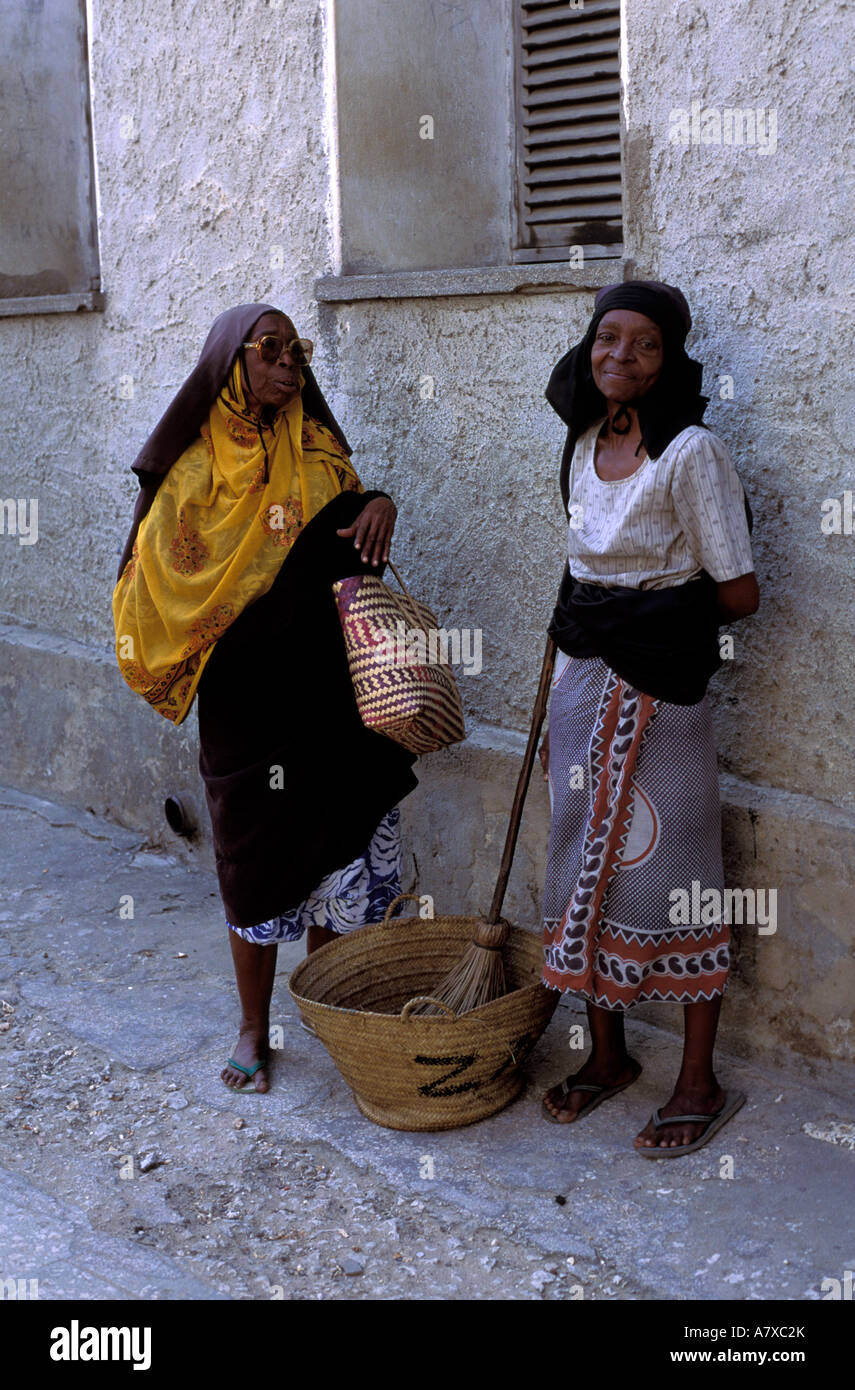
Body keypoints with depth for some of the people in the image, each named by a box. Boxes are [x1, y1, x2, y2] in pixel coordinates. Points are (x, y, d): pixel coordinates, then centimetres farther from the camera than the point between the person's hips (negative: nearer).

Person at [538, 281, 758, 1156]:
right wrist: (557, 713, 15)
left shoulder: (690, 452, -14)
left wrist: (668, 601, 5)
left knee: (669, 872, 2)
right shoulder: (583, 445, 8)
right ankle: (606, 1056, 30)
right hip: (583, 680, 7)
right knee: (586, 862, 13)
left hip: (657, 688, -7)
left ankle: (699, 1084, 18)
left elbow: (738, 595, -12)